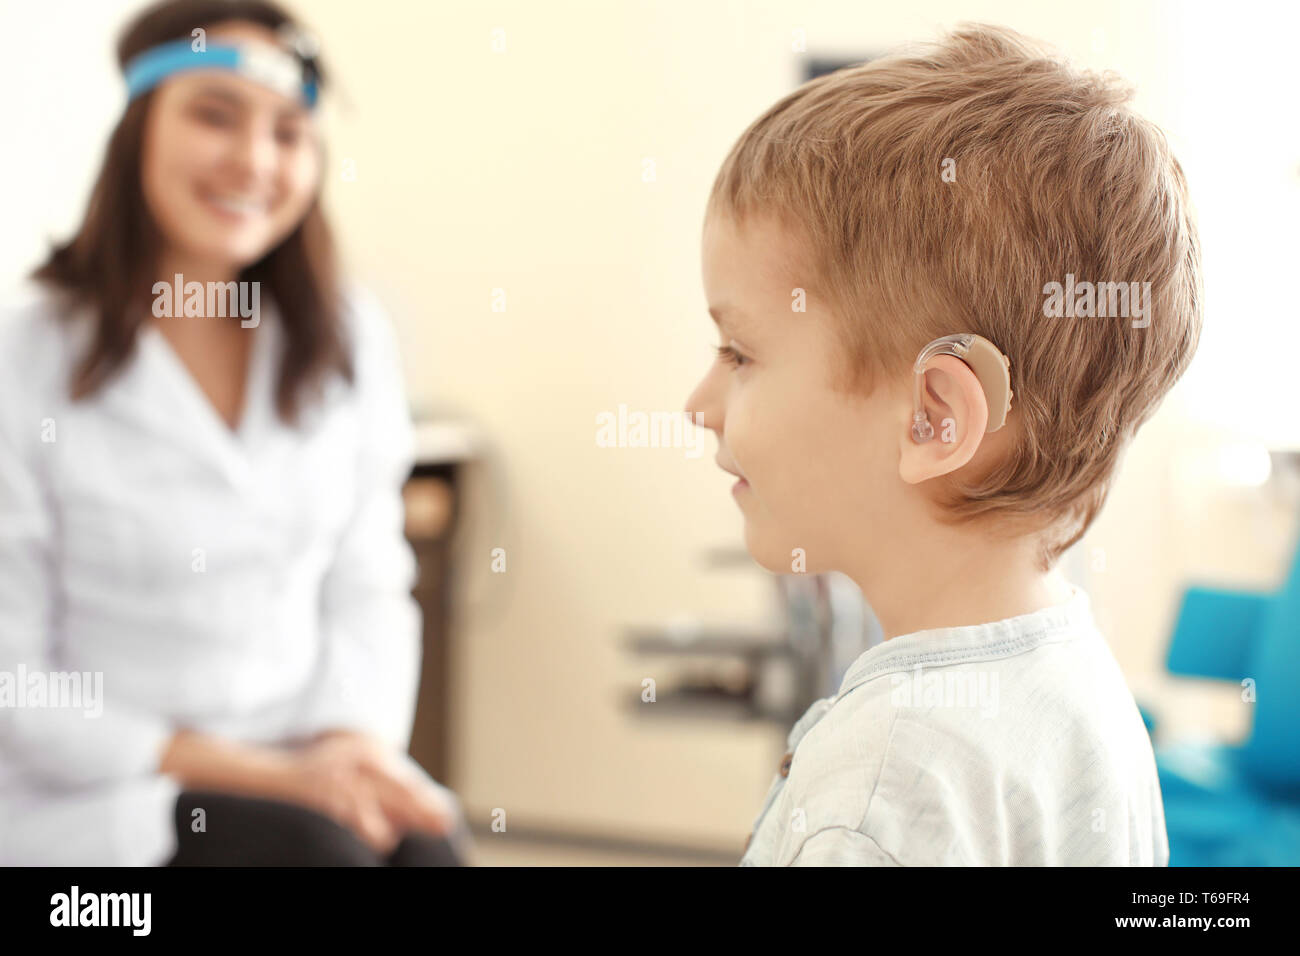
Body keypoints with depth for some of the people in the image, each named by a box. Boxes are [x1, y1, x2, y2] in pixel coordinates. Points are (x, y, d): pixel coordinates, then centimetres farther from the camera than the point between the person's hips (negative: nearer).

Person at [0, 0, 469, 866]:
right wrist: (269, 775, -14)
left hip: (302, 764, 4)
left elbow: (367, 588, 7)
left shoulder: (352, 339, 3)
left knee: (427, 837, -24)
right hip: (93, 803, -3)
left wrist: (361, 743, -12)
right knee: (317, 847, -28)